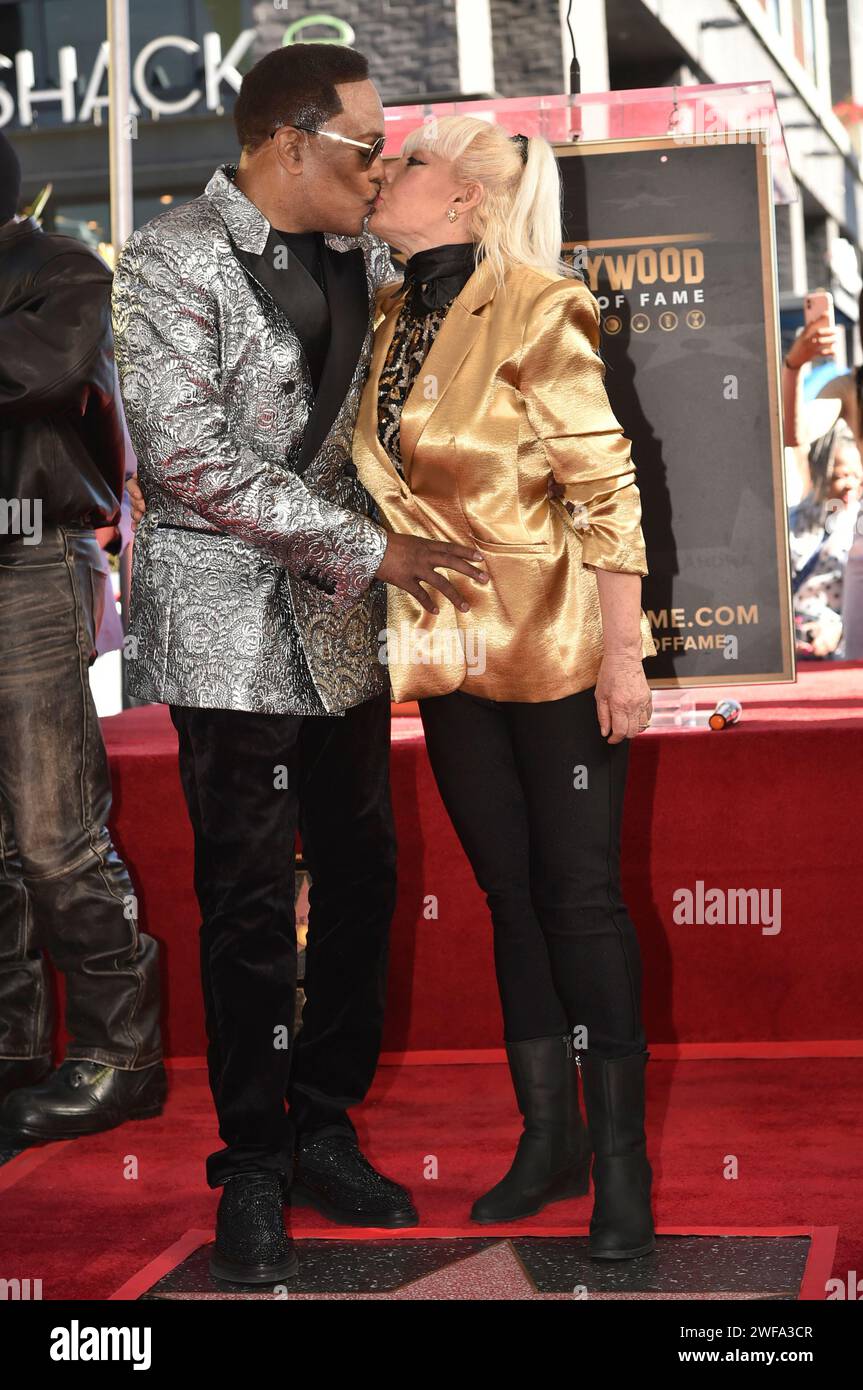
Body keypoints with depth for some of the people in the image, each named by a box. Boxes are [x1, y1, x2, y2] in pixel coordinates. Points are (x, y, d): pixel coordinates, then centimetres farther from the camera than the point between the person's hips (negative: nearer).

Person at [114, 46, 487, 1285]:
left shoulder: (362, 259, 10)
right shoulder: (174, 261, -10)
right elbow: (190, 462, -19)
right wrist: (370, 547, -18)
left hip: (345, 626, 6)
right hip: (236, 633, -6)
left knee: (362, 881, 10)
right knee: (250, 905, 1)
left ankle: (325, 1130, 27)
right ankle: (252, 1171, 16)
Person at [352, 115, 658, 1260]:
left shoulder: (534, 310, -13)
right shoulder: (391, 319, 8)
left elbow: (606, 487, -15)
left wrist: (623, 651, -17)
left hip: (557, 650, -7)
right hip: (453, 653, 7)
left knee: (579, 896, -2)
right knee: (509, 894, 12)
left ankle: (621, 1166, 8)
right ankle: (548, 1137, 24)